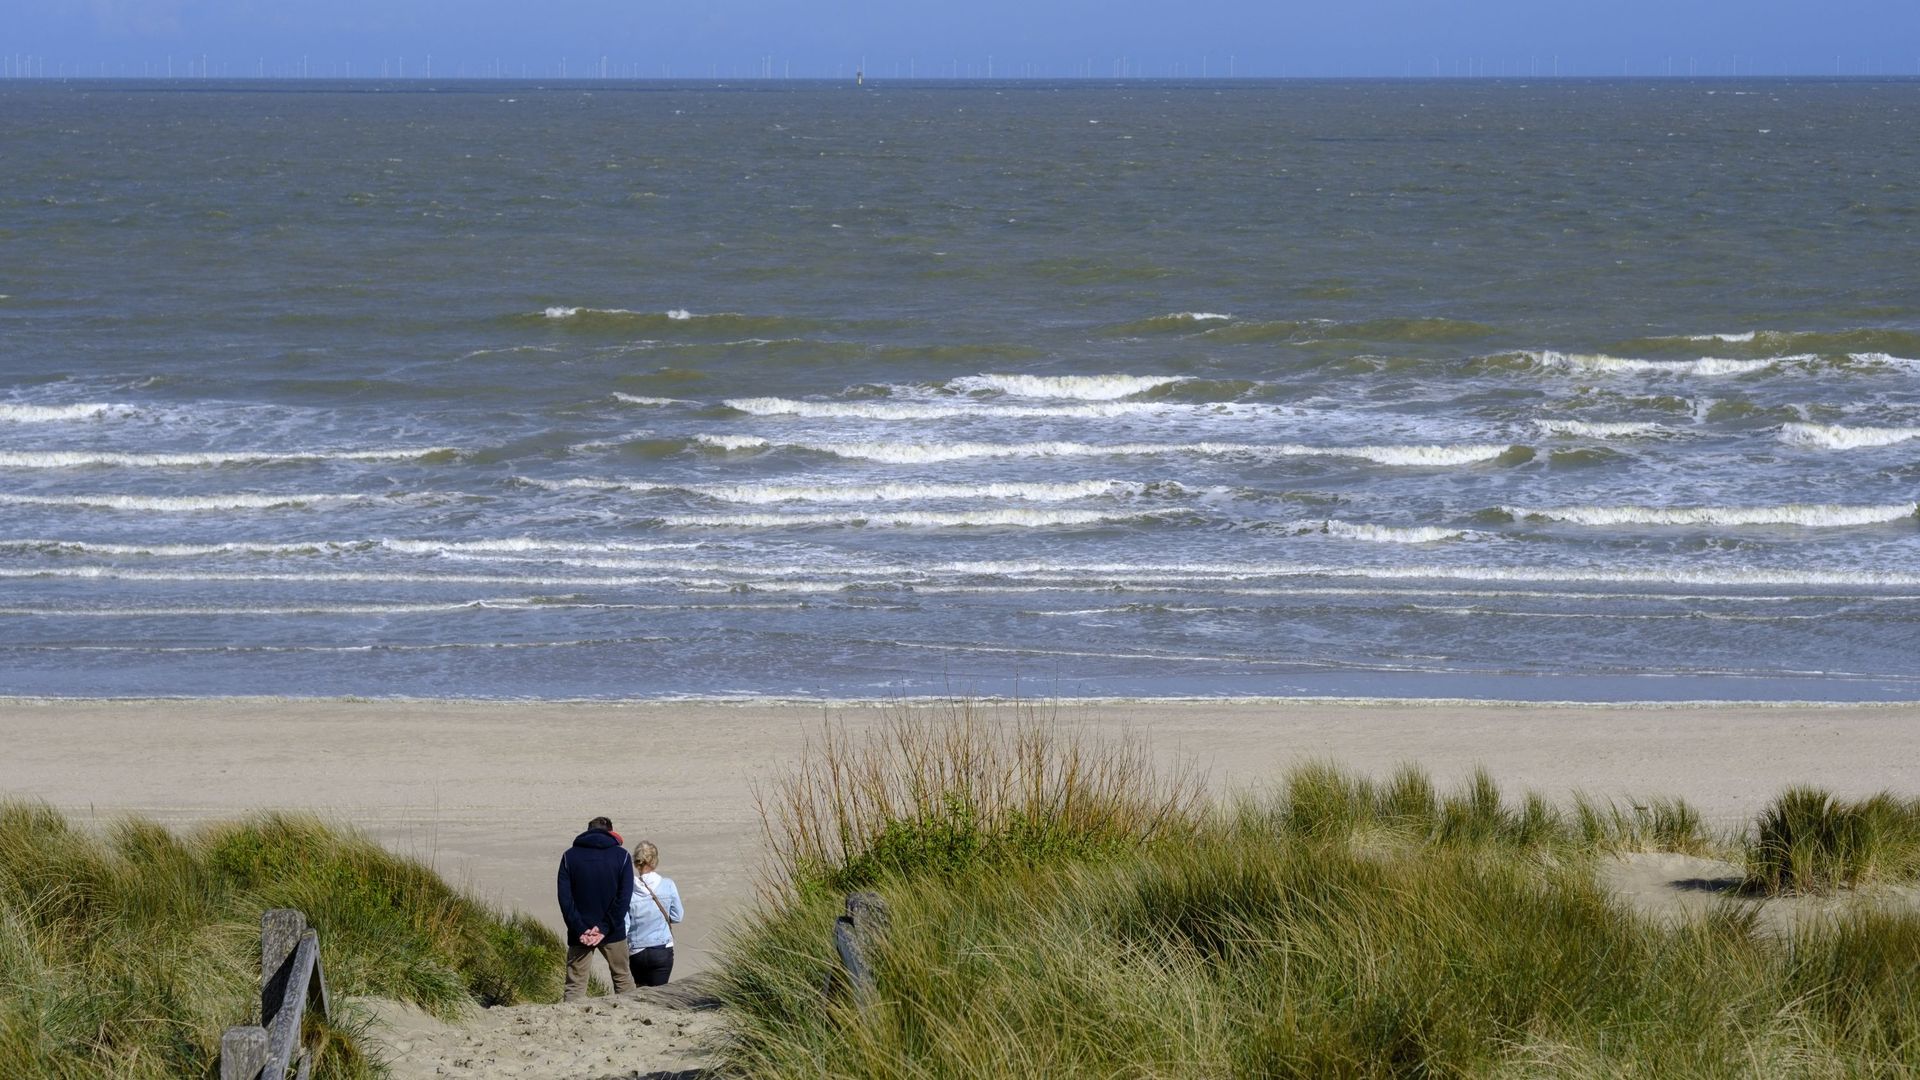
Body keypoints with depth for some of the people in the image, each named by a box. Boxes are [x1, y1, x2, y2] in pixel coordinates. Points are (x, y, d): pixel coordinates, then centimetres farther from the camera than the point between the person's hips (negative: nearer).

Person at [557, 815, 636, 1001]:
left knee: (575, 986, 1)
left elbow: (565, 897, -6)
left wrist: (580, 929, -9)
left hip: (580, 933, 0)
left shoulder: (570, 856, 3)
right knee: (623, 979, 14)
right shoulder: (621, 856, 1)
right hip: (613, 934, 0)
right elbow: (624, 897, -8)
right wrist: (605, 928, -10)